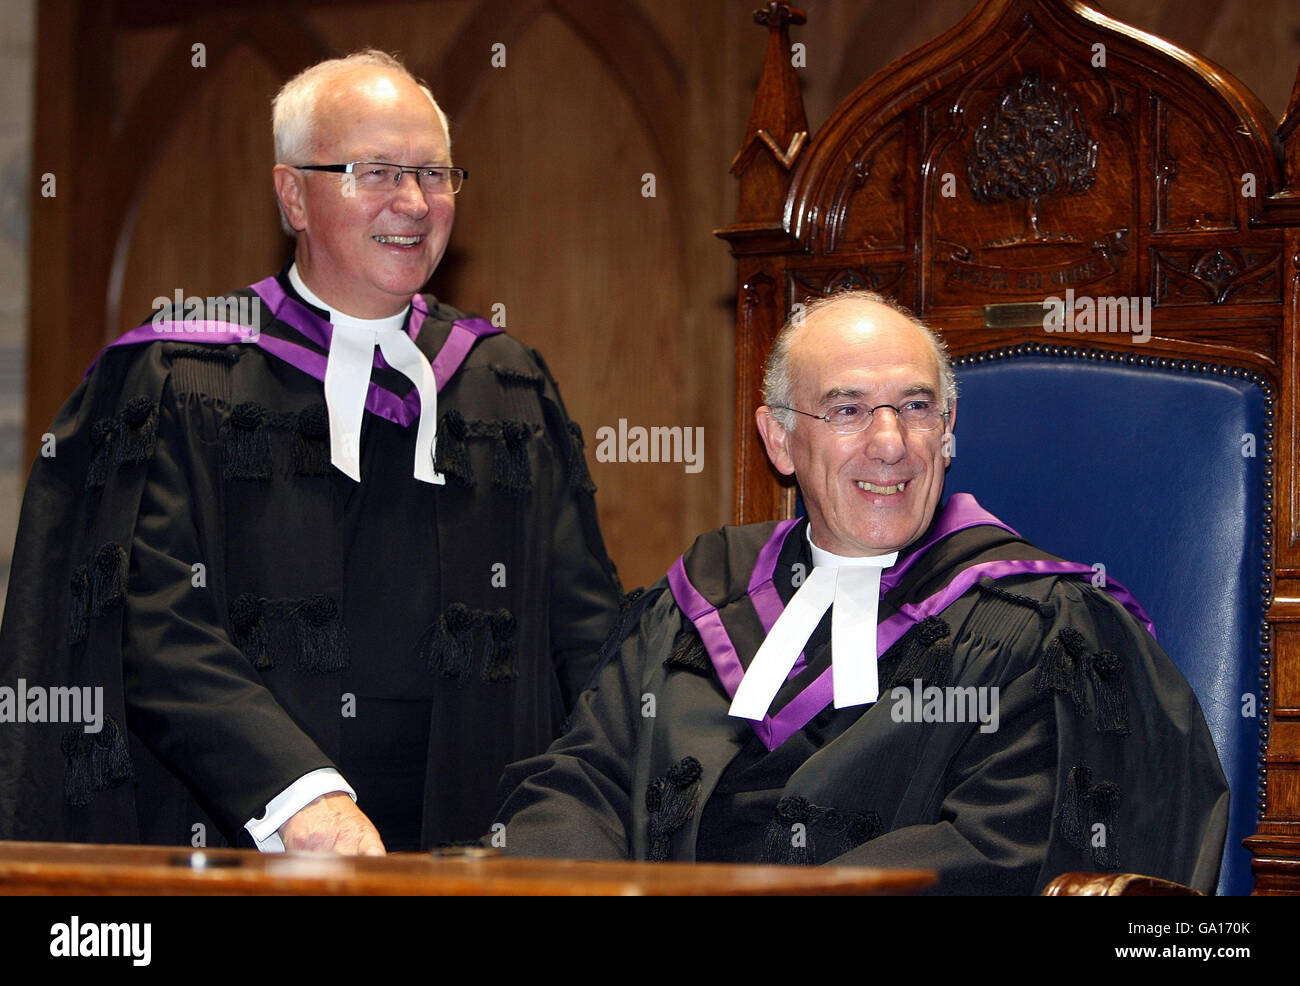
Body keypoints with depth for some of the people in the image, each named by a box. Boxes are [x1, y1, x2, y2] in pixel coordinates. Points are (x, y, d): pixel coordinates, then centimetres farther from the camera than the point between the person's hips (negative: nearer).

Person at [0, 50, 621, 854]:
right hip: (236, 843, -3)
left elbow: (587, 633, 16)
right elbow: (157, 630, -5)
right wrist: (299, 794, -21)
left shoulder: (512, 391, 18)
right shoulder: (176, 385, 5)